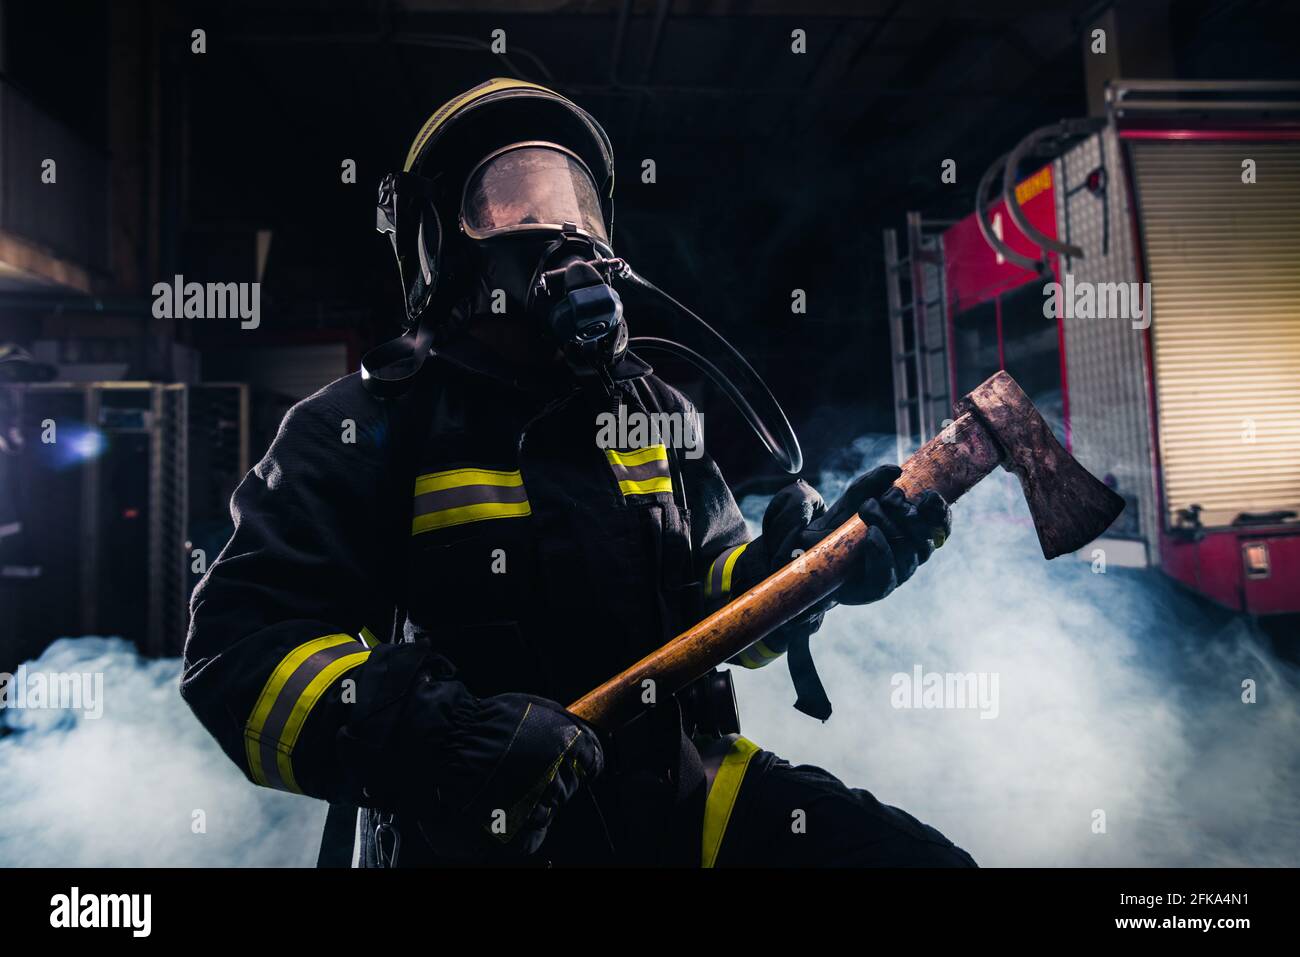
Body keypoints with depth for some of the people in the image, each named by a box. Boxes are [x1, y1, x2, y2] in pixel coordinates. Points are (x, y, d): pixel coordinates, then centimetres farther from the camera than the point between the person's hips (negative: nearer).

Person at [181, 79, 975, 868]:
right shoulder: (366, 426, -3)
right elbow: (241, 642, -10)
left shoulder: (647, 408, 11)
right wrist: (423, 732, -27)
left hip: (672, 796, 4)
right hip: (470, 828, -3)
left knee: (911, 855, -12)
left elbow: (711, 596, 14)